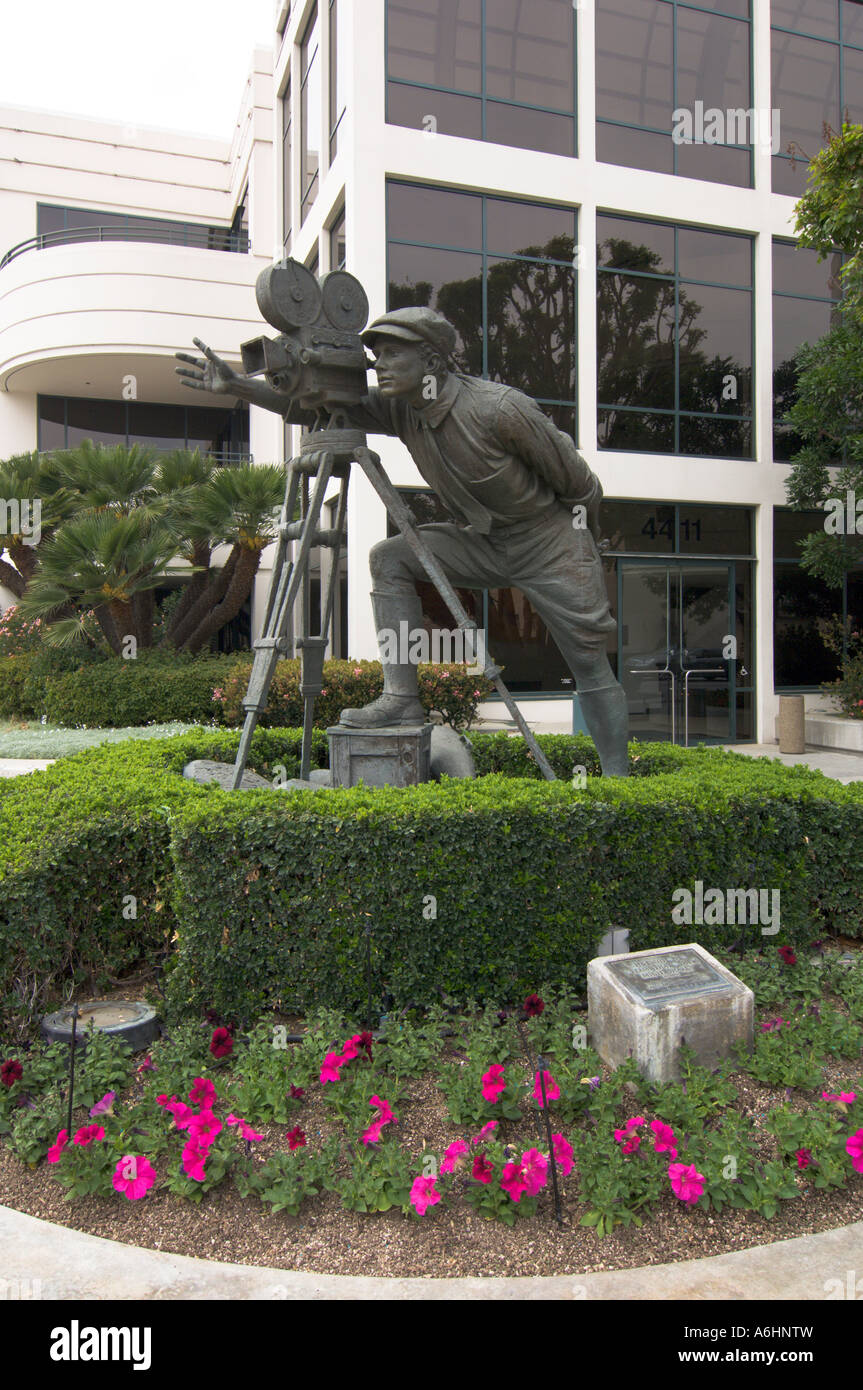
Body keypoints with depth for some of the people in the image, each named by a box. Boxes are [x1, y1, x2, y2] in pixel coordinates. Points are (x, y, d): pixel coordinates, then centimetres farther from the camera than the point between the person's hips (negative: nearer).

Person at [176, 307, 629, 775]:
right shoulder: (401, 409, -8)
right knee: (389, 558, -11)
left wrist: (585, 536, 0)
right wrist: (235, 385, -16)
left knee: (588, 660, -5)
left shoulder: (501, 409, -28)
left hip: (552, 544, -6)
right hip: (483, 542, 6)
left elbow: (574, 478, -16)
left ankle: (616, 777, 9)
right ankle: (401, 698, -13)